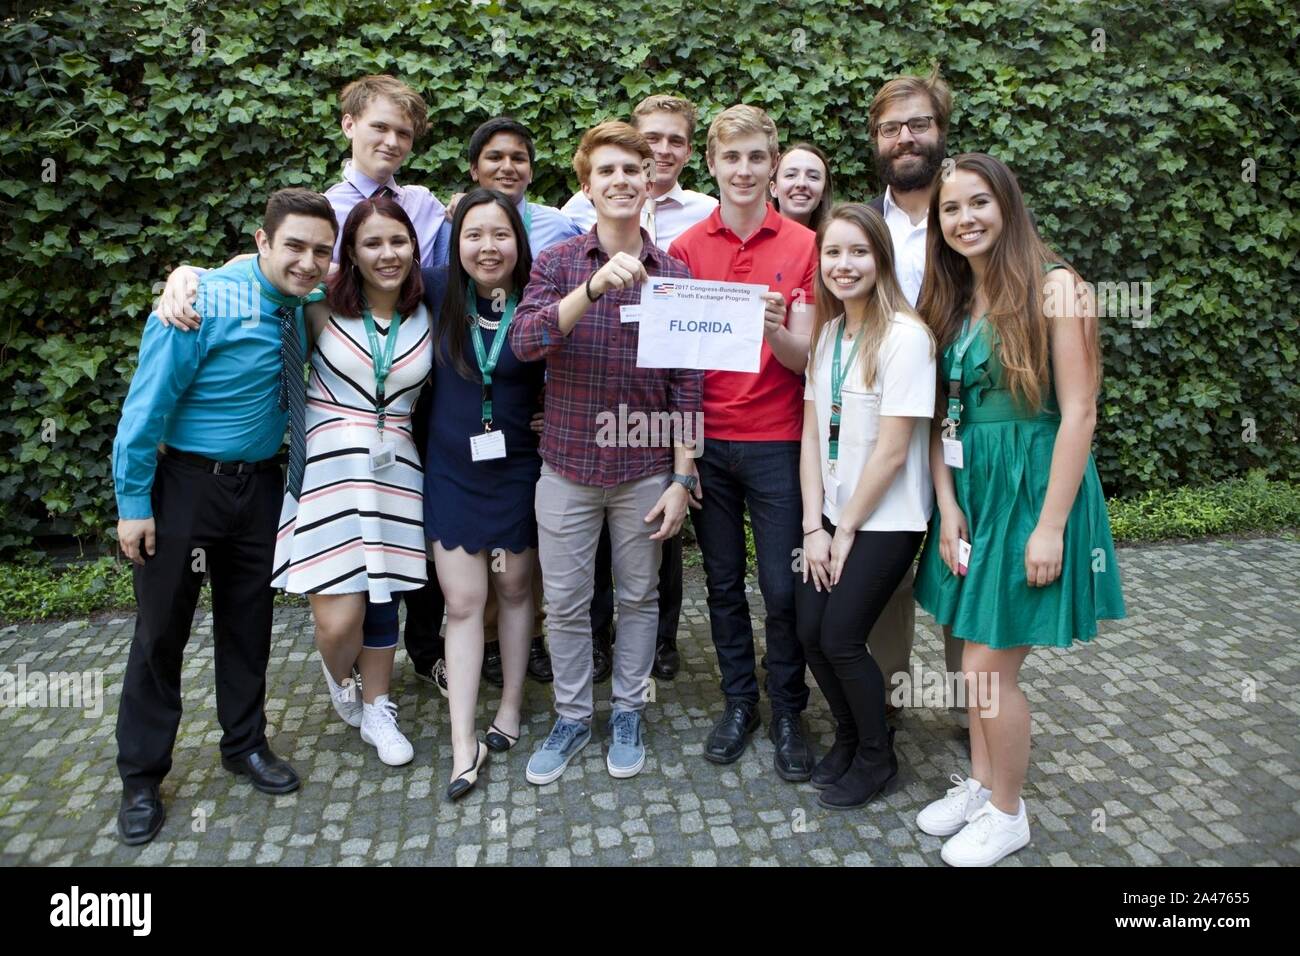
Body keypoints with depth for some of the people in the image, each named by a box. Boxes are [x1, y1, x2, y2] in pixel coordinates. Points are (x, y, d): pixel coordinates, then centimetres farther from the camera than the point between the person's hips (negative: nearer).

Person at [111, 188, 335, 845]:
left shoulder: (304, 305, -1)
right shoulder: (205, 304, -20)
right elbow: (148, 402, -17)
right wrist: (134, 502, -16)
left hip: (259, 485, 6)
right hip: (184, 482, -5)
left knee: (248, 619, 16)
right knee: (161, 629, 6)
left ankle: (246, 745, 35)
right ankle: (141, 778, 22)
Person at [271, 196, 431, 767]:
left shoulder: (429, 315, 5)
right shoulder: (323, 308, -4)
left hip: (394, 469, 3)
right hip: (329, 466, -3)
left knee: (381, 596, 11)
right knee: (338, 619, -7)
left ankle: (377, 710, 33)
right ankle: (338, 677, 31)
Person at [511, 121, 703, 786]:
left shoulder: (674, 273, 0)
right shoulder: (557, 263, -2)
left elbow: (686, 383, -1)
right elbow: (524, 342, -19)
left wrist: (683, 479, -4)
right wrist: (595, 287, -33)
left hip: (646, 469, 0)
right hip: (568, 464, 0)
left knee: (639, 596, 13)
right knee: (565, 602, 10)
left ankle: (628, 712, 33)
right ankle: (572, 717, 30)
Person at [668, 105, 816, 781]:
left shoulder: (803, 245, -1)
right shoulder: (686, 247, 3)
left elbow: (802, 361, -4)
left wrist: (774, 329, -25)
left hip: (776, 441, -1)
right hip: (707, 440, 2)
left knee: (783, 588, 2)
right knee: (723, 582, 11)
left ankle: (788, 712, 22)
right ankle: (738, 701, 29)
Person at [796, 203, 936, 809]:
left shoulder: (904, 335, -16)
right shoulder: (826, 332, 7)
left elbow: (892, 449, -17)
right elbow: (812, 433, 3)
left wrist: (846, 531, -10)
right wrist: (814, 526, -3)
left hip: (886, 518, -6)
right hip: (831, 512, 6)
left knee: (840, 638, -5)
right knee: (809, 632, 3)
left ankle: (877, 758, 22)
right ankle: (847, 738, 30)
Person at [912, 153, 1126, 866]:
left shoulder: (1052, 285, -11)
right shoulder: (949, 300, 9)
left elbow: (1078, 413, -14)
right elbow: (940, 416, 8)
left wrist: (1050, 526, -17)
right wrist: (948, 505, -3)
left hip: (1033, 486, -6)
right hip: (969, 487, 6)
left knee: (987, 666, -1)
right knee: (977, 659, 14)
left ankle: (1006, 814, 21)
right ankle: (980, 785, 34)